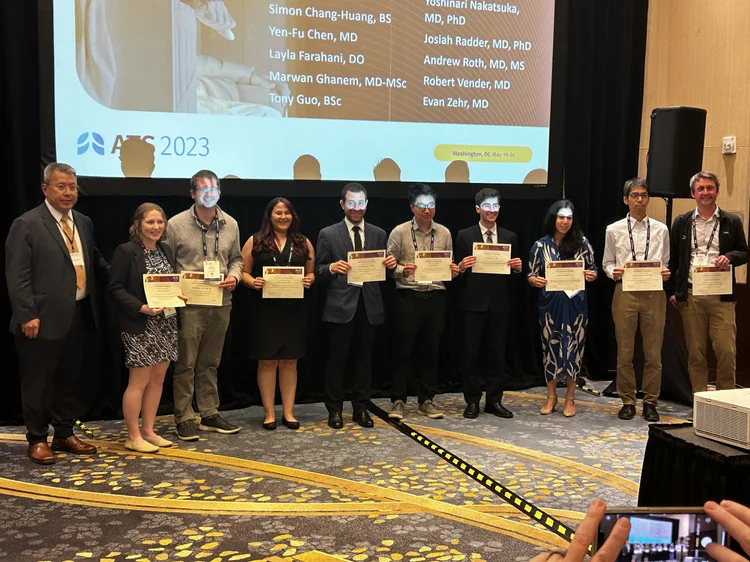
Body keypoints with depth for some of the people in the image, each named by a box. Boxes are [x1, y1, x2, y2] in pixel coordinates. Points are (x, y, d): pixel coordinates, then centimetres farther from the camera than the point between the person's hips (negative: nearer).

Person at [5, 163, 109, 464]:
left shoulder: (83, 222, 12)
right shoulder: (27, 224, -7)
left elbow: (94, 262, 18)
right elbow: (17, 276, -11)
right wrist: (27, 315, -17)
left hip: (79, 316, 6)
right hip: (44, 318, -6)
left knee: (70, 380, 16)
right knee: (38, 383, 6)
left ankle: (64, 434, 30)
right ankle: (37, 440, 21)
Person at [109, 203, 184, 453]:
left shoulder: (166, 251, 13)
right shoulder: (125, 251, -9)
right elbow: (116, 289, -12)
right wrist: (142, 308, -22)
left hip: (166, 324, 7)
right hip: (139, 327, -7)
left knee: (158, 379, 10)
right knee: (139, 381, -2)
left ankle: (148, 431, 21)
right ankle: (133, 437, 9)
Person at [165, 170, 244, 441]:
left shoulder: (231, 224, 7)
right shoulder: (176, 224, -4)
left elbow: (236, 259, 16)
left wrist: (234, 277, -4)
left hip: (221, 303, 4)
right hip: (189, 304, -4)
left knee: (210, 363, 14)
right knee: (185, 364, 2)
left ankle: (210, 415, 24)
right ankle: (184, 418, 12)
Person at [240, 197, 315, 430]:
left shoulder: (303, 243, 9)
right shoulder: (255, 241, 2)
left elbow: (312, 272, 12)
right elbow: (243, 271, 3)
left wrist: (309, 281, -9)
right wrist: (253, 282, -16)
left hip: (294, 309, 2)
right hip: (266, 309, -2)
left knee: (290, 361, 7)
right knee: (267, 361, 2)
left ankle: (288, 412, 15)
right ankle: (269, 413, 11)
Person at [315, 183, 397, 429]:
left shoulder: (378, 234, 10)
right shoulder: (328, 234, 1)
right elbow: (319, 271, -1)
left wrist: (391, 265, -10)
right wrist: (332, 268, -21)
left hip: (369, 305, 3)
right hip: (341, 306, -3)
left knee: (363, 359, 11)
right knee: (337, 359, 4)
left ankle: (360, 408, 21)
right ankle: (335, 409, 16)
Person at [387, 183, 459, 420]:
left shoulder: (444, 233, 8)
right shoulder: (400, 232, -2)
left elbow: (449, 266, 13)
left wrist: (453, 272, -8)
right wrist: (402, 270, -20)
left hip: (435, 297, 3)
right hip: (409, 297, -3)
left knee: (431, 351, 9)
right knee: (404, 351, 2)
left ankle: (426, 400, 19)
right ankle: (398, 401, 11)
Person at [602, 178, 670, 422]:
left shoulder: (661, 230, 6)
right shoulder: (614, 230, 3)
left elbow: (666, 263, 10)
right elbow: (607, 264, 8)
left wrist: (665, 273, -11)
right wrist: (613, 272, -13)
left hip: (654, 294, 1)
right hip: (625, 293, 0)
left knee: (653, 352, 6)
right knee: (625, 352, 6)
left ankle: (650, 402, 19)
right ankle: (627, 402, 19)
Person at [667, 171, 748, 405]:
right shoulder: (681, 222, 8)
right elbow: (672, 259, 10)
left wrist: (729, 257, -12)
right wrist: (672, 291, 4)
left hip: (721, 296, -1)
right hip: (690, 295, 1)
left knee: (727, 352, -5)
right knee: (695, 353, 6)